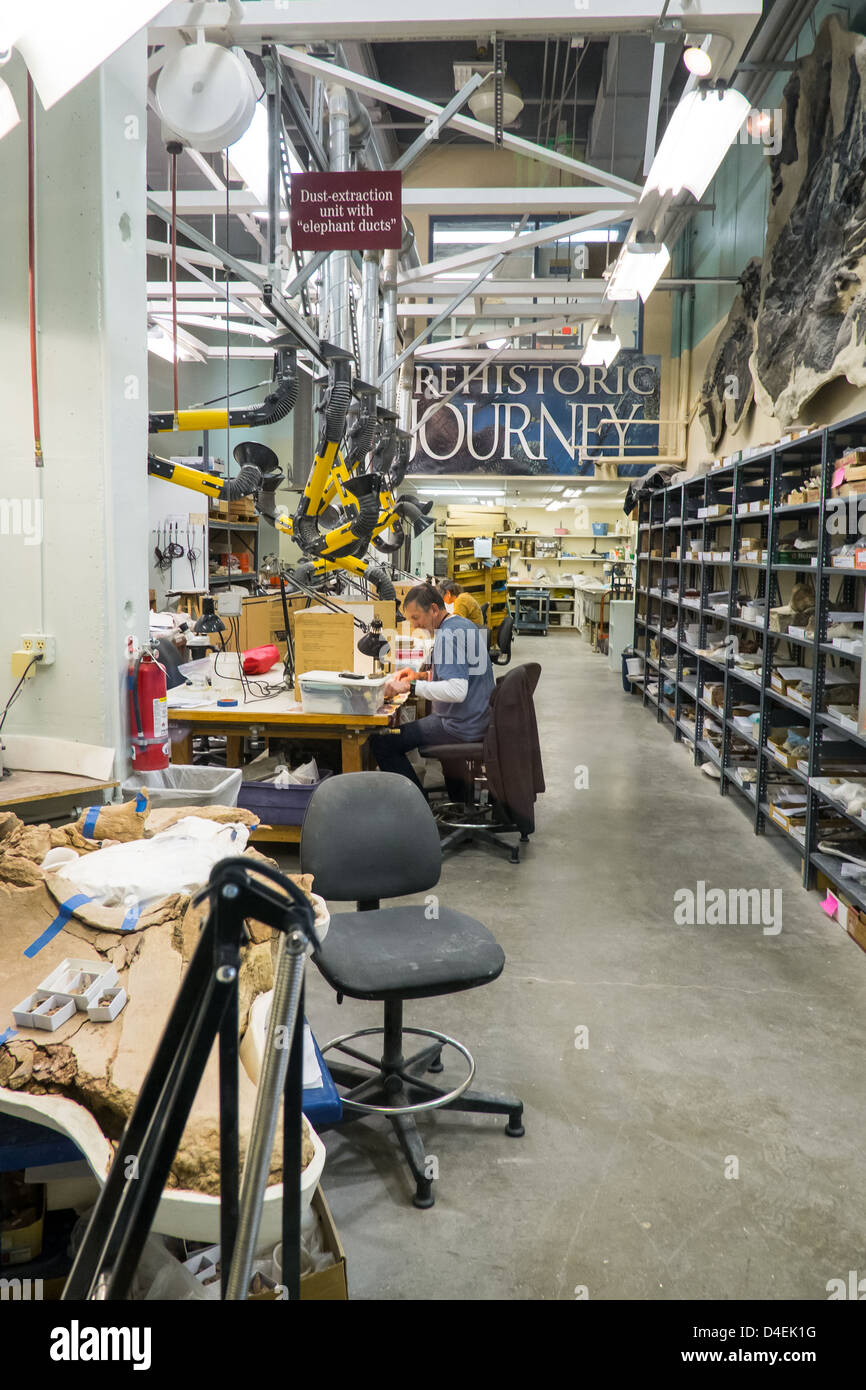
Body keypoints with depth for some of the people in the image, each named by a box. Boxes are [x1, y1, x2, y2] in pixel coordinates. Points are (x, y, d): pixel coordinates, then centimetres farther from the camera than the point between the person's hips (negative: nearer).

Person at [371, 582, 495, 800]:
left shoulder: (449, 634, -19)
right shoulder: (465, 625, 12)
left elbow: (457, 691, -29)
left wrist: (411, 686, -27)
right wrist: (421, 675, 12)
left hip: (460, 726, -11)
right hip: (480, 719, 11)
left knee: (381, 743, -13)